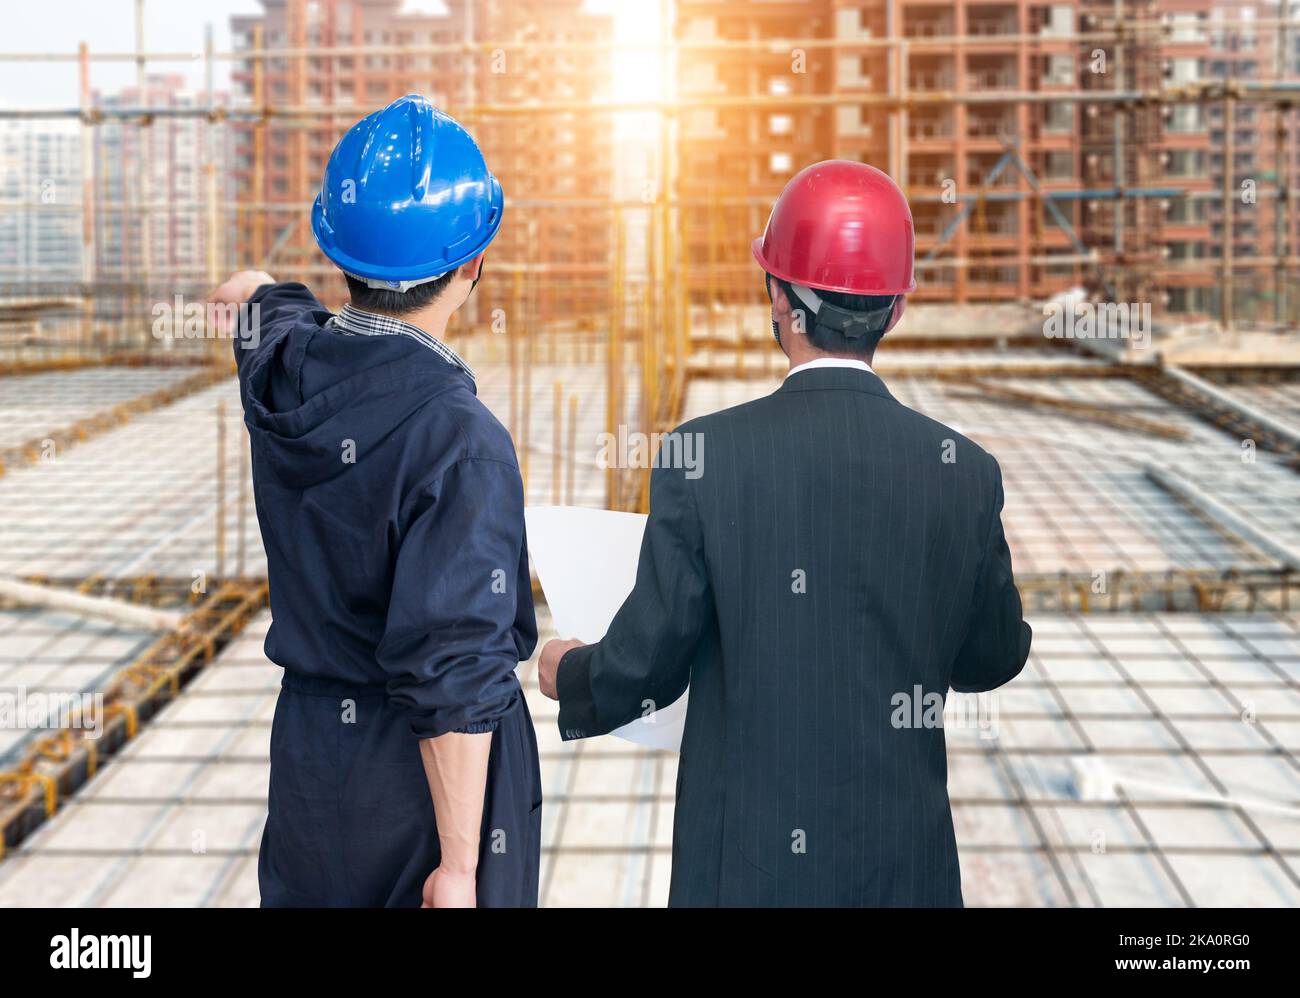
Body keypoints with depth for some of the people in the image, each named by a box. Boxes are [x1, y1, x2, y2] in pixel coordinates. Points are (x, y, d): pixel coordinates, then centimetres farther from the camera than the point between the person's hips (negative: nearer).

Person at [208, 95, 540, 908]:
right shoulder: (461, 442, -26)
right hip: (433, 777, -6)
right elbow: (451, 681, -27)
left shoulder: (280, 370, -6)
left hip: (308, 751, 7)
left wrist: (267, 293, 46)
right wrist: (459, 865, -20)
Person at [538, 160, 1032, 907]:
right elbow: (995, 658, 6)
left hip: (745, 856, -2)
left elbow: (648, 663, -8)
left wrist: (568, 676, 13)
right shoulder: (965, 472, -7)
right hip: (907, 861, 2)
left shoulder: (705, 455, -14)